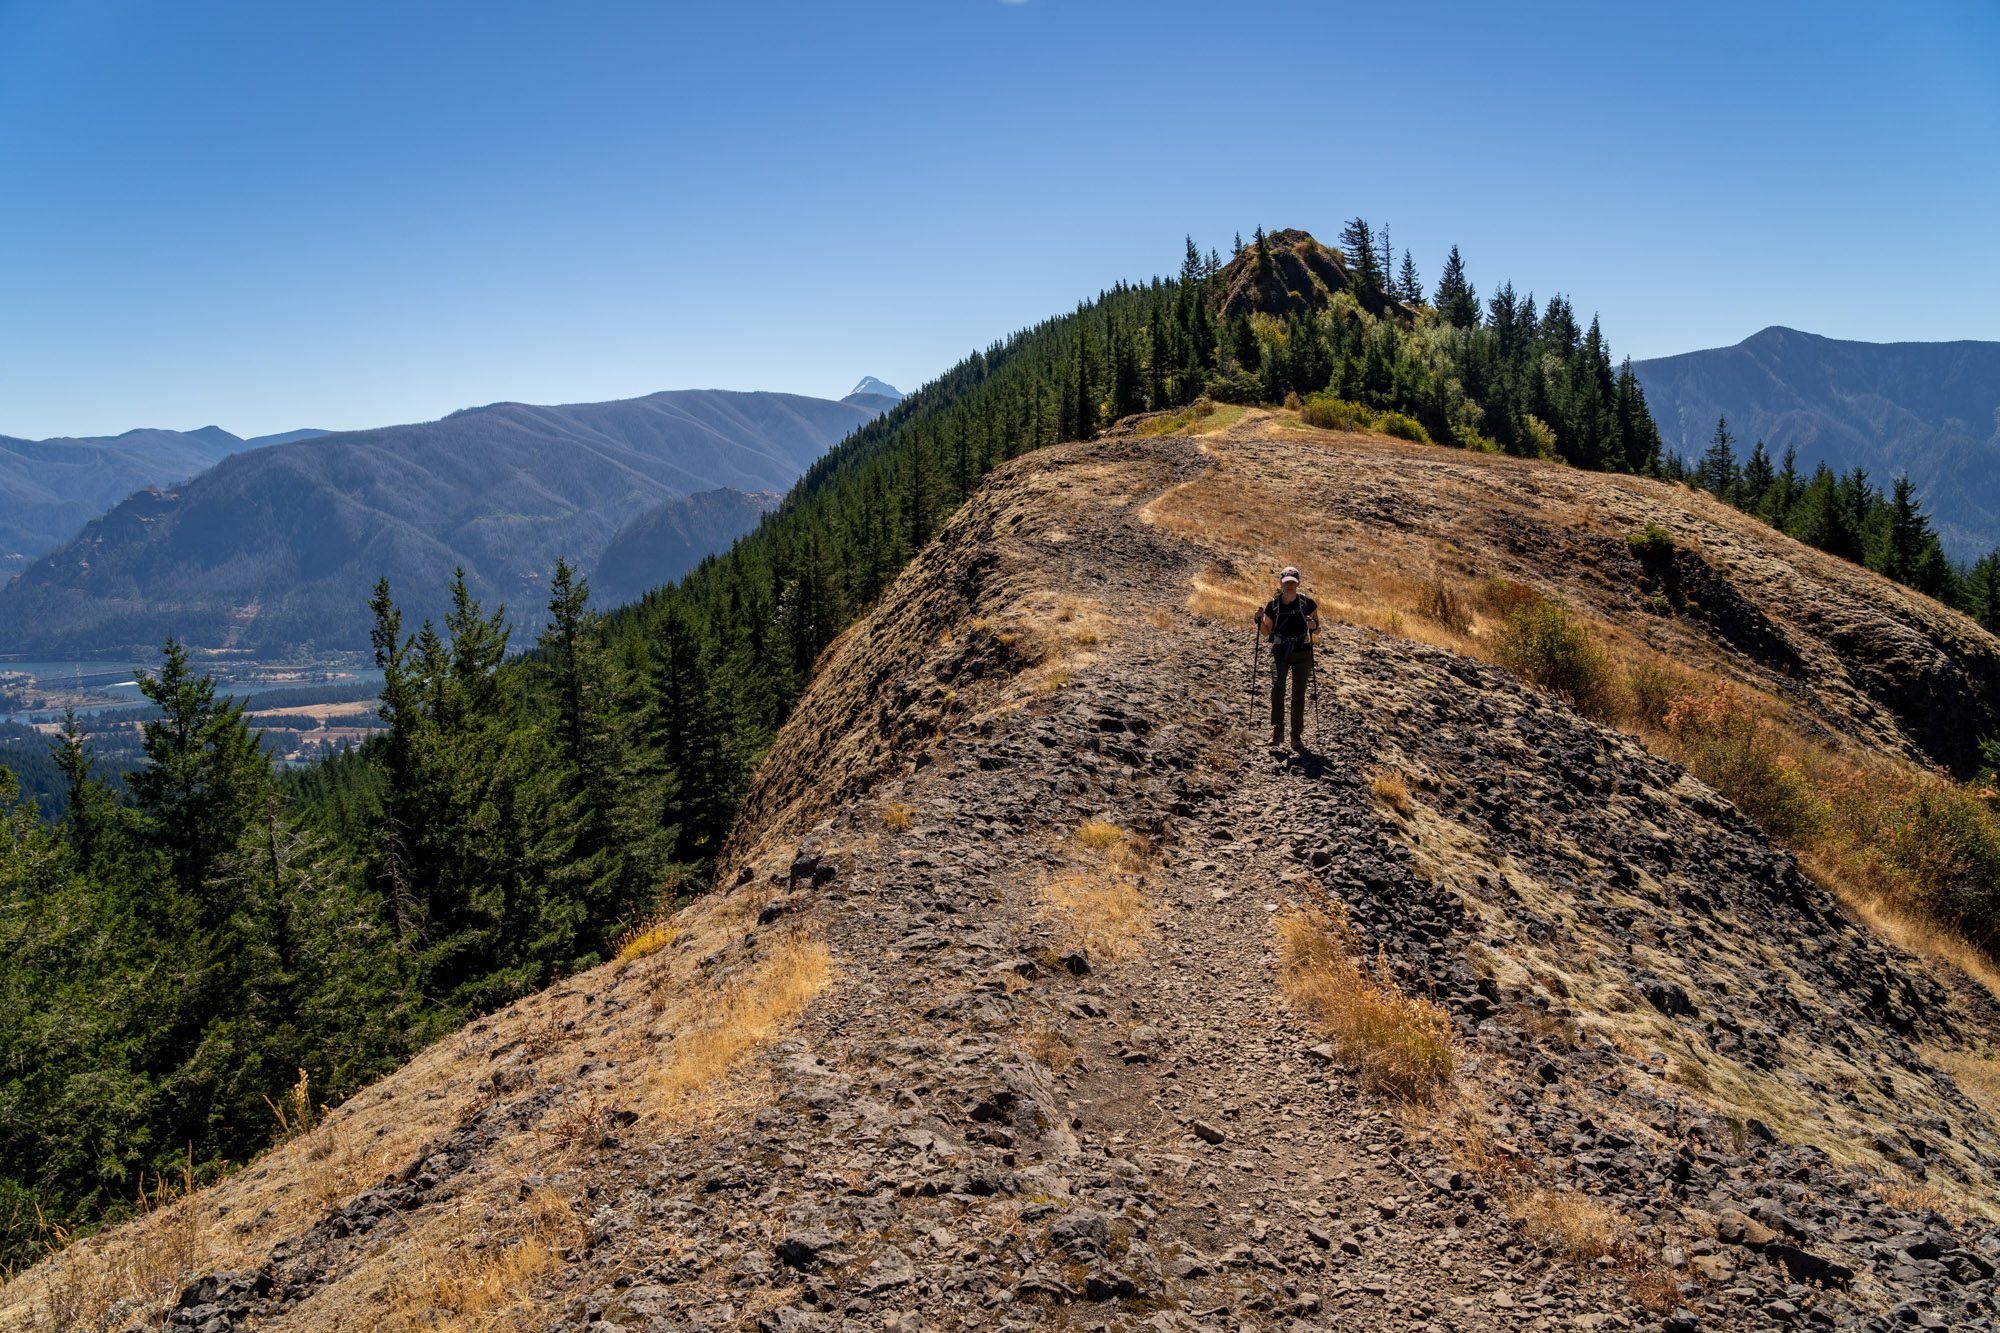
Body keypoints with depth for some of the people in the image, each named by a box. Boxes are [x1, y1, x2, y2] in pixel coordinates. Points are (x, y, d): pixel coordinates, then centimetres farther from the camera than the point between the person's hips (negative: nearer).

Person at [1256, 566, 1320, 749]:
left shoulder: (1307, 603, -5)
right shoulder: (1273, 605, -3)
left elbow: (1317, 630, 3)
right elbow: (1266, 631, 7)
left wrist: (1314, 625, -19)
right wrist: (1260, 620, -12)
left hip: (1302, 653, 0)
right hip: (1280, 652, 0)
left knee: (1299, 694, 4)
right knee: (1277, 687, -20)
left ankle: (1297, 735, 14)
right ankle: (1277, 730, -8)